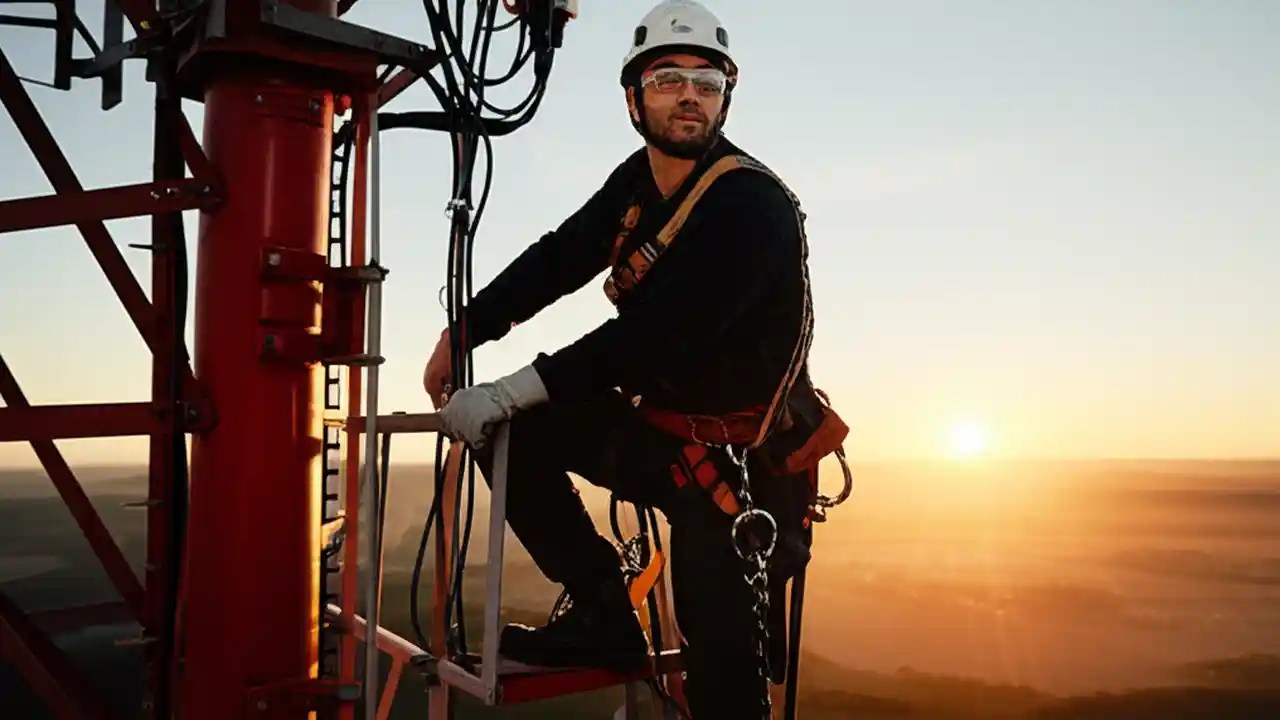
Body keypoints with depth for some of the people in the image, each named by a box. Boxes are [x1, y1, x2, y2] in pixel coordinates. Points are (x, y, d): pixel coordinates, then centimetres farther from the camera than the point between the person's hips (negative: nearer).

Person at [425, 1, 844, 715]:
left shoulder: (755, 206, -23)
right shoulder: (637, 181, 2)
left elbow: (657, 334, -30)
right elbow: (556, 259, 7)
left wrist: (507, 394, -30)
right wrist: (463, 332, -3)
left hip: (740, 459, -7)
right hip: (658, 425, 7)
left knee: (719, 660, -6)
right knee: (515, 432, -5)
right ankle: (604, 612, 2)